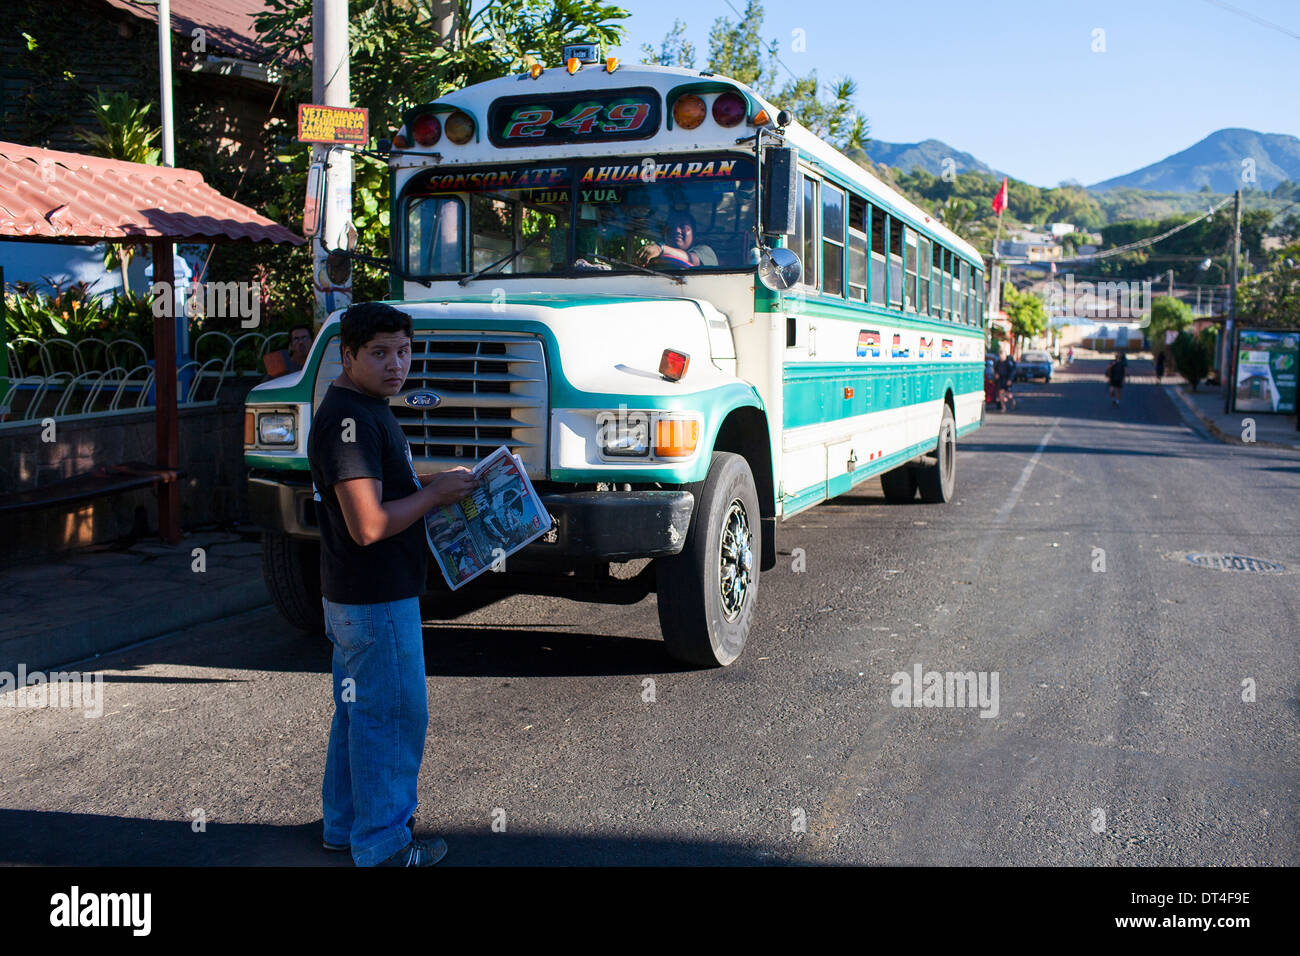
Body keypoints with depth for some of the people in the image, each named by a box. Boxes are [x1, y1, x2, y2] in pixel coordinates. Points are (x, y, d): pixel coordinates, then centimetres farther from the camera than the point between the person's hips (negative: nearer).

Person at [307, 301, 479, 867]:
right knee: (394, 715, 1)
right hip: (376, 599, -11)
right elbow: (369, 525, -28)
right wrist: (436, 493, -16)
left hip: (351, 596, 11)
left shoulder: (366, 410, 11)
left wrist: (436, 481, 9)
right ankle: (382, 845, 15)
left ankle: (345, 824, 35)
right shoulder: (348, 418, -22)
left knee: (358, 710, 20)